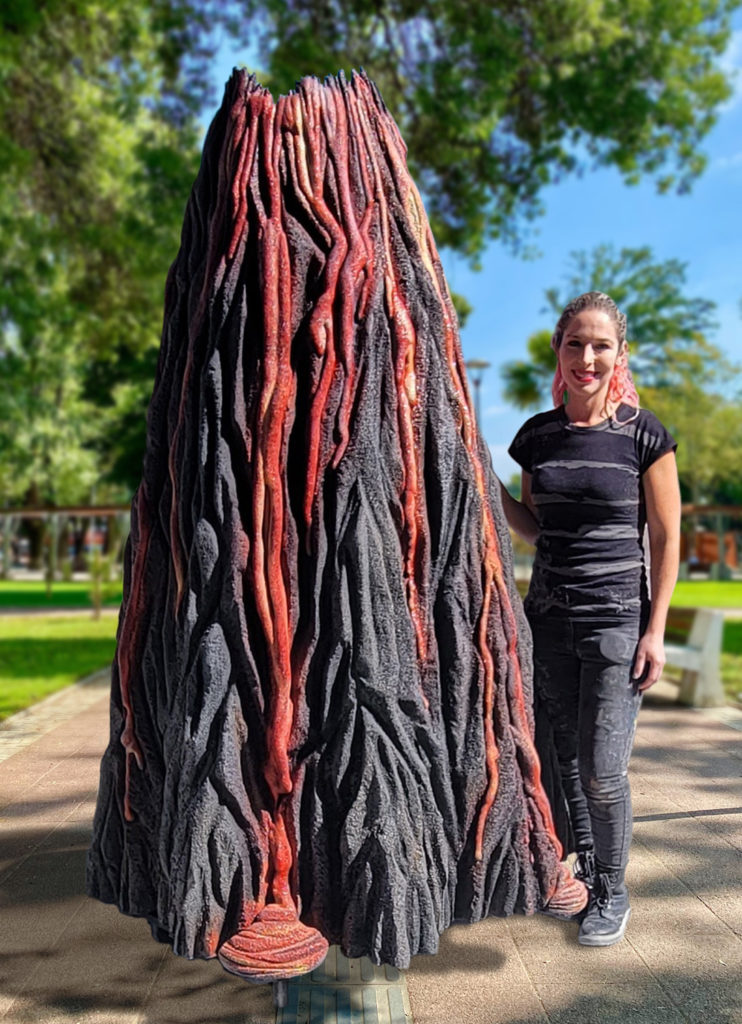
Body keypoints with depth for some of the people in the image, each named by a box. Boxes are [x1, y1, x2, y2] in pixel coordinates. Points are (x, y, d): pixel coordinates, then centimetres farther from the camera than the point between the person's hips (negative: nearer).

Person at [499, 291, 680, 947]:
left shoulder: (643, 434, -6)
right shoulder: (537, 435, 6)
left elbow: (667, 537, -3)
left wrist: (656, 630, -8)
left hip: (618, 619, -4)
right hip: (549, 618, 4)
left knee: (603, 770, -1)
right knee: (565, 757, 12)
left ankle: (613, 891, 22)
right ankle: (582, 871, 33)